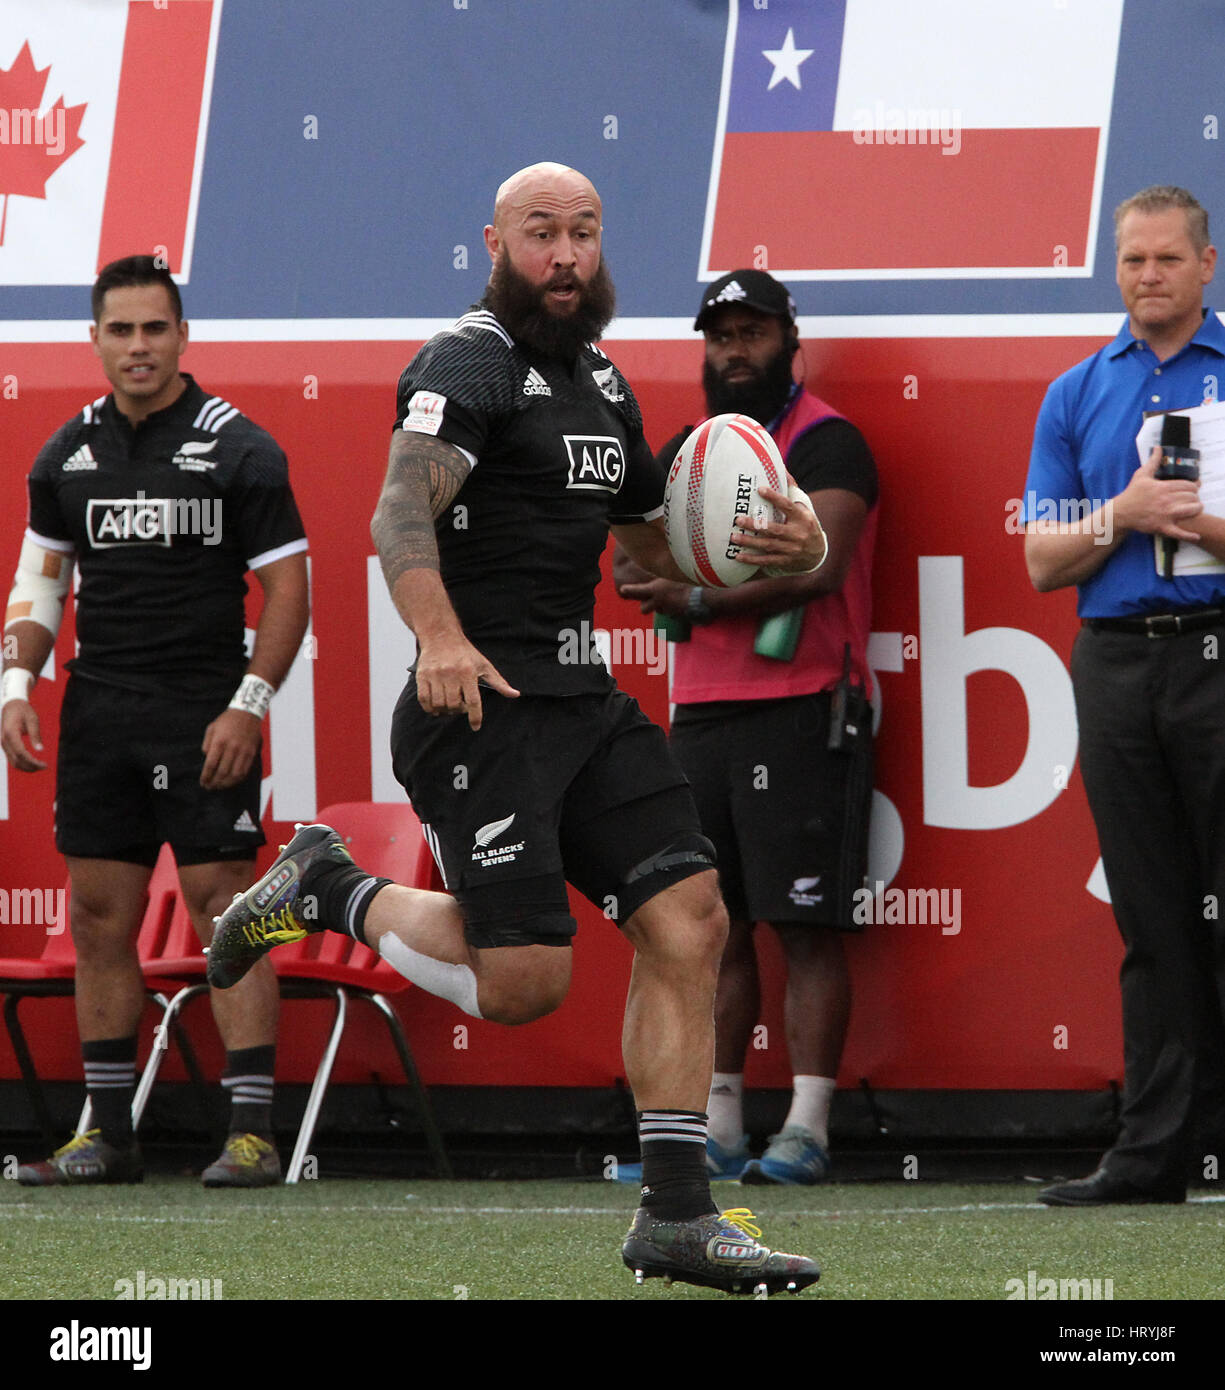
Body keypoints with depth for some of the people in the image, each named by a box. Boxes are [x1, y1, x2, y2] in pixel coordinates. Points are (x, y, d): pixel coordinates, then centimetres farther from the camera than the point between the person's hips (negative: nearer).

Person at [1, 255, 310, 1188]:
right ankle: (108, 1135, 12)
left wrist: (248, 706, -12)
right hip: (97, 716, 5)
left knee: (225, 910, -9)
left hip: (204, 716, -5)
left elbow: (287, 585, -4)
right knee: (100, 918, 6)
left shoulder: (239, 449, -4)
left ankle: (253, 1132, -8)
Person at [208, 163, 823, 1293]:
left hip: (586, 704, 8)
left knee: (689, 926, -3)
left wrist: (771, 551, 11)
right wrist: (441, 640, -43)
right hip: (479, 705, -8)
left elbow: (648, 542, 31)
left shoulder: (601, 381, 18)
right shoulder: (469, 365, -9)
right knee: (523, 981, -13)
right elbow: (402, 515, -25)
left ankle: (677, 1216, 1)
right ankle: (334, 891, 13)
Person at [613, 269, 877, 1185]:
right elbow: (632, 562, 16)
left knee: (807, 926, -7)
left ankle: (808, 1128, -9)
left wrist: (699, 598, -14)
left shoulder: (827, 445, -4)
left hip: (800, 712, -7)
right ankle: (717, 1127, 12)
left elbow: (816, 567, -16)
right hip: (701, 712, 7)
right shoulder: (686, 452, 19)